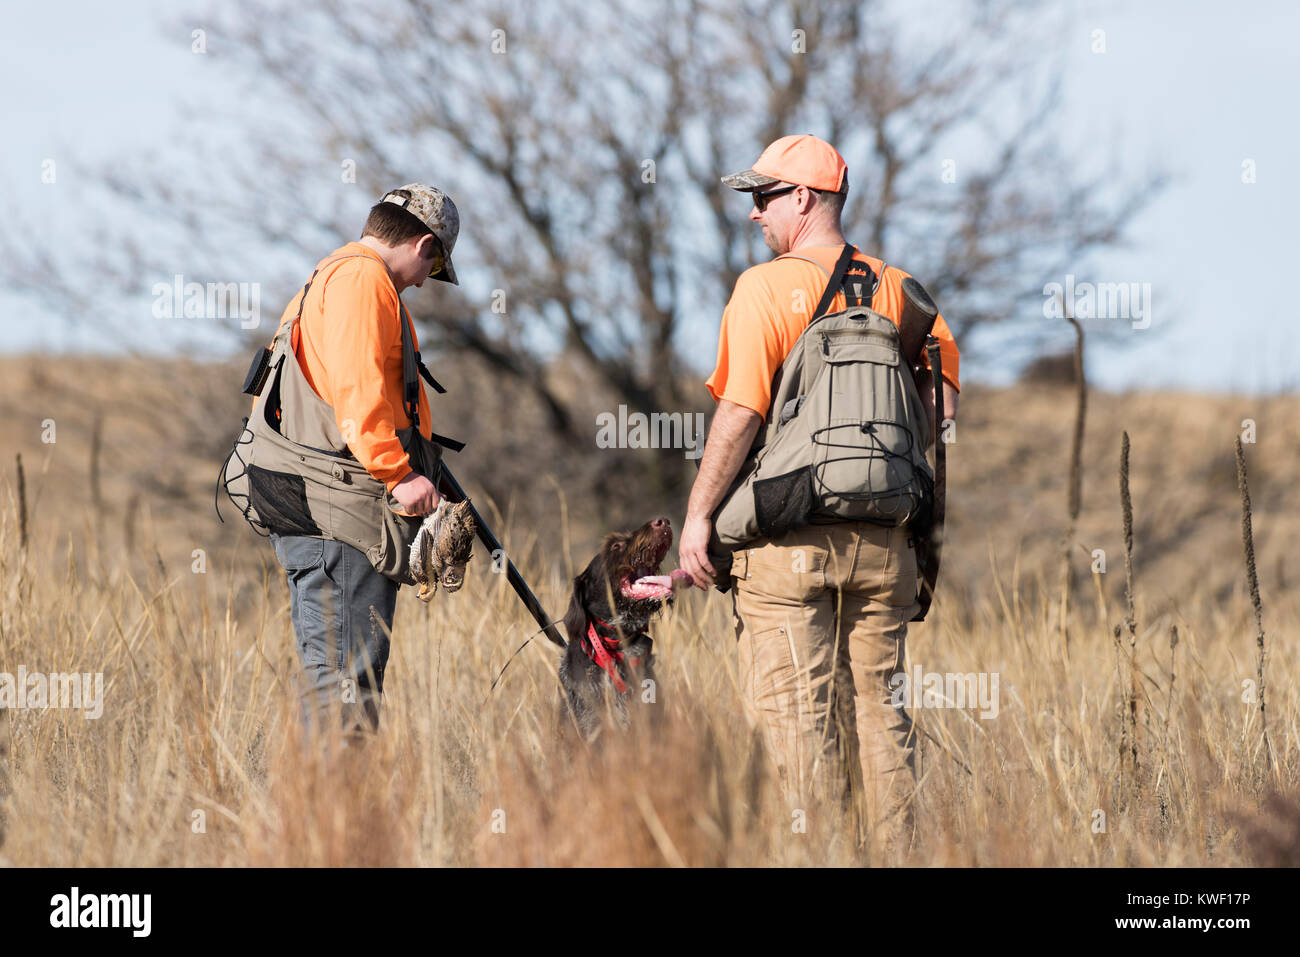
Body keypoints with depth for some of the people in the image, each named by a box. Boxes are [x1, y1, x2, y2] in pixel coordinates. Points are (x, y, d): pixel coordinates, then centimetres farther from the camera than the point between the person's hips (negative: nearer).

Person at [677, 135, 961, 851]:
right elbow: (943, 404, 4)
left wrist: (699, 514, -8)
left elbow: (740, 411, -13)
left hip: (787, 541, -5)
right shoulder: (898, 289, 10)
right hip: (883, 541, 5)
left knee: (794, 718, -3)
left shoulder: (767, 288, -7)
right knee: (877, 712, 11)